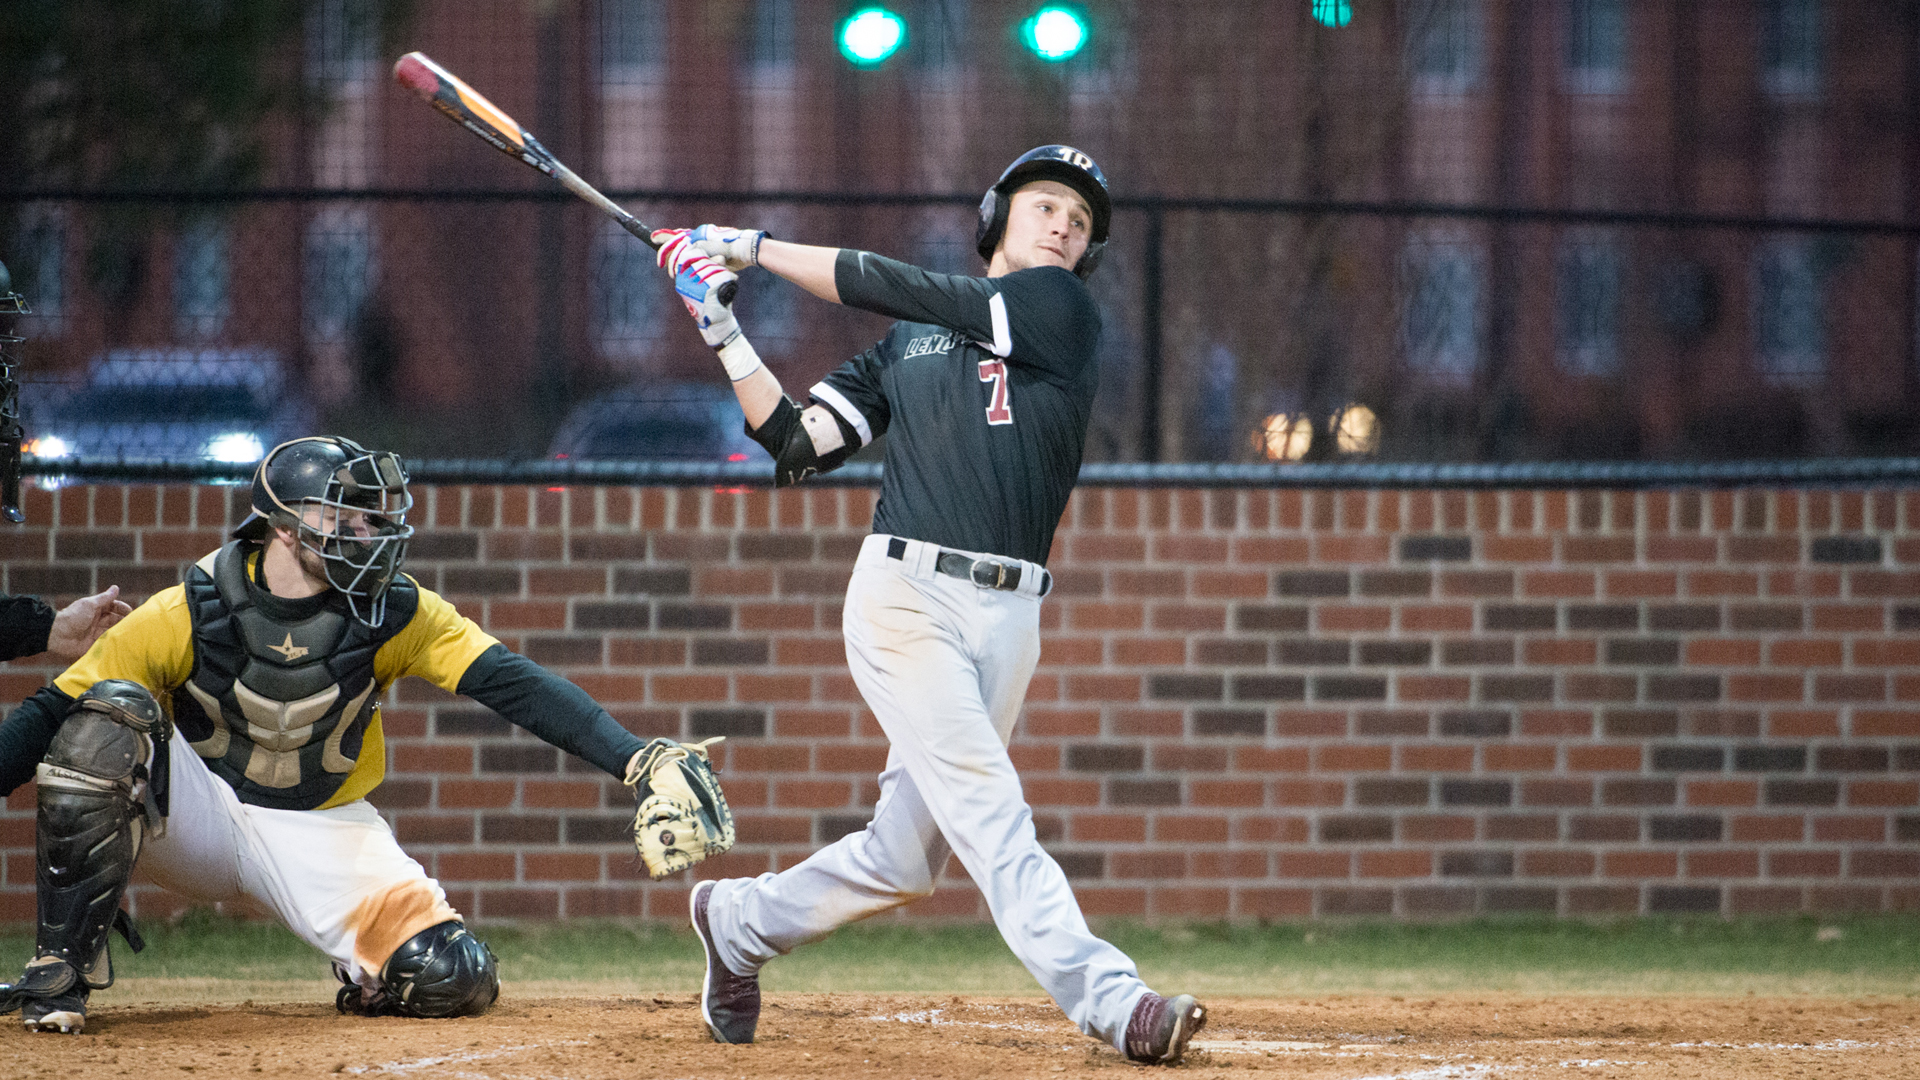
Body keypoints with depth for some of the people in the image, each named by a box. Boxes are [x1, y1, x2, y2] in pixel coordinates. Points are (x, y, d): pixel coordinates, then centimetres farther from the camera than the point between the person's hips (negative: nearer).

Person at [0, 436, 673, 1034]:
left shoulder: (393, 613, -12)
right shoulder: (189, 613, -17)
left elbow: (514, 684, -19)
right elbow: (54, 712, -15)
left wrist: (631, 758, -31)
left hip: (321, 833, 1)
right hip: (195, 816, -1)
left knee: (458, 982, -21)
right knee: (108, 715, -32)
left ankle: (369, 976, 18)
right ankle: (61, 971, -24)